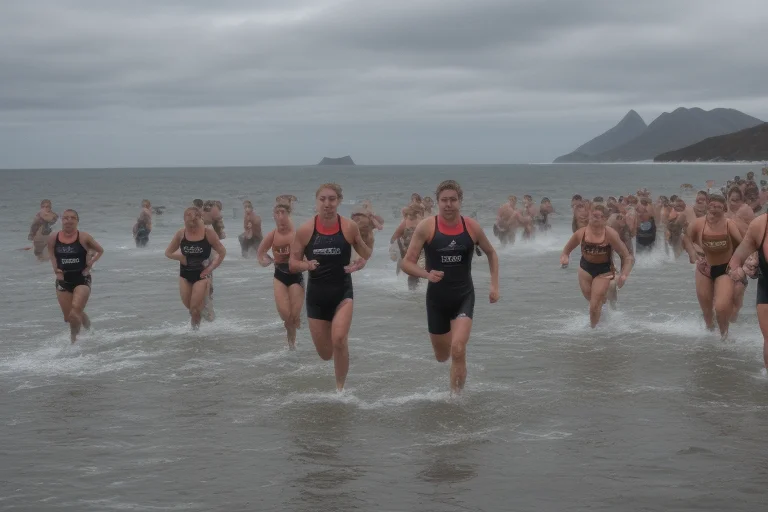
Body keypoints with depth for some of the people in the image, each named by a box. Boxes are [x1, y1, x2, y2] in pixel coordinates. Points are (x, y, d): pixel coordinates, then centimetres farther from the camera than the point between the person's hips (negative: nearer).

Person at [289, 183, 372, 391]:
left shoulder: (349, 227, -6)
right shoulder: (305, 230, -6)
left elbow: (367, 255, 7)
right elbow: (292, 263, 0)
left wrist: (360, 263, -14)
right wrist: (306, 265, -21)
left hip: (343, 291, -1)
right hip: (316, 294, 1)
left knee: (339, 341, -24)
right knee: (325, 354, 8)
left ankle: (340, 388, -4)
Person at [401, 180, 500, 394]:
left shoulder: (472, 227, -5)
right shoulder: (426, 227, -10)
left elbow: (491, 253, 14)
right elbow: (407, 263, -8)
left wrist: (494, 285, 7)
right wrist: (427, 274, -26)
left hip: (464, 297, 0)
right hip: (437, 298, 0)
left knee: (458, 350, -20)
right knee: (442, 356, 16)